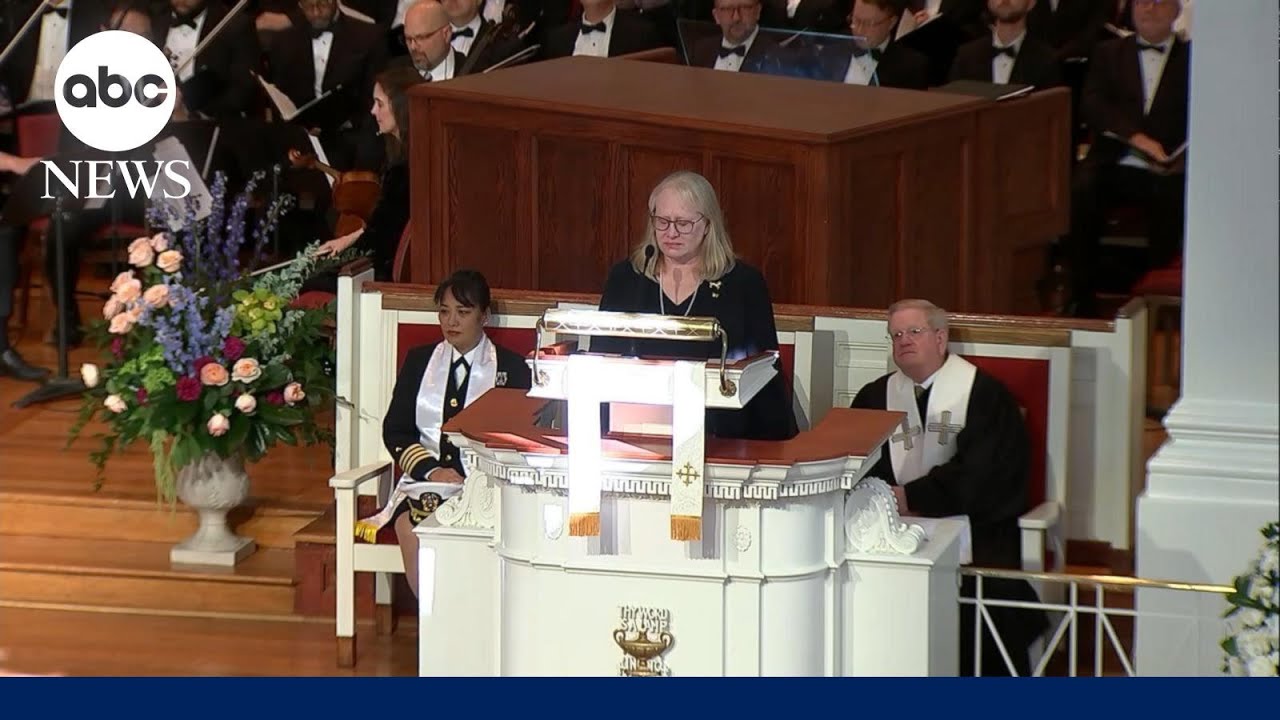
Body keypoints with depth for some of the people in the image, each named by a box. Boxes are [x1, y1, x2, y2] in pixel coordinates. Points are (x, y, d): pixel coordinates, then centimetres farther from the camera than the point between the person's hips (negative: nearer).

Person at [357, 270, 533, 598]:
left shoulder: (511, 368, 11)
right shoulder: (419, 361, 19)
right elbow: (394, 429, 12)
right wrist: (431, 470, -7)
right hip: (424, 483, 2)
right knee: (409, 525, -32)